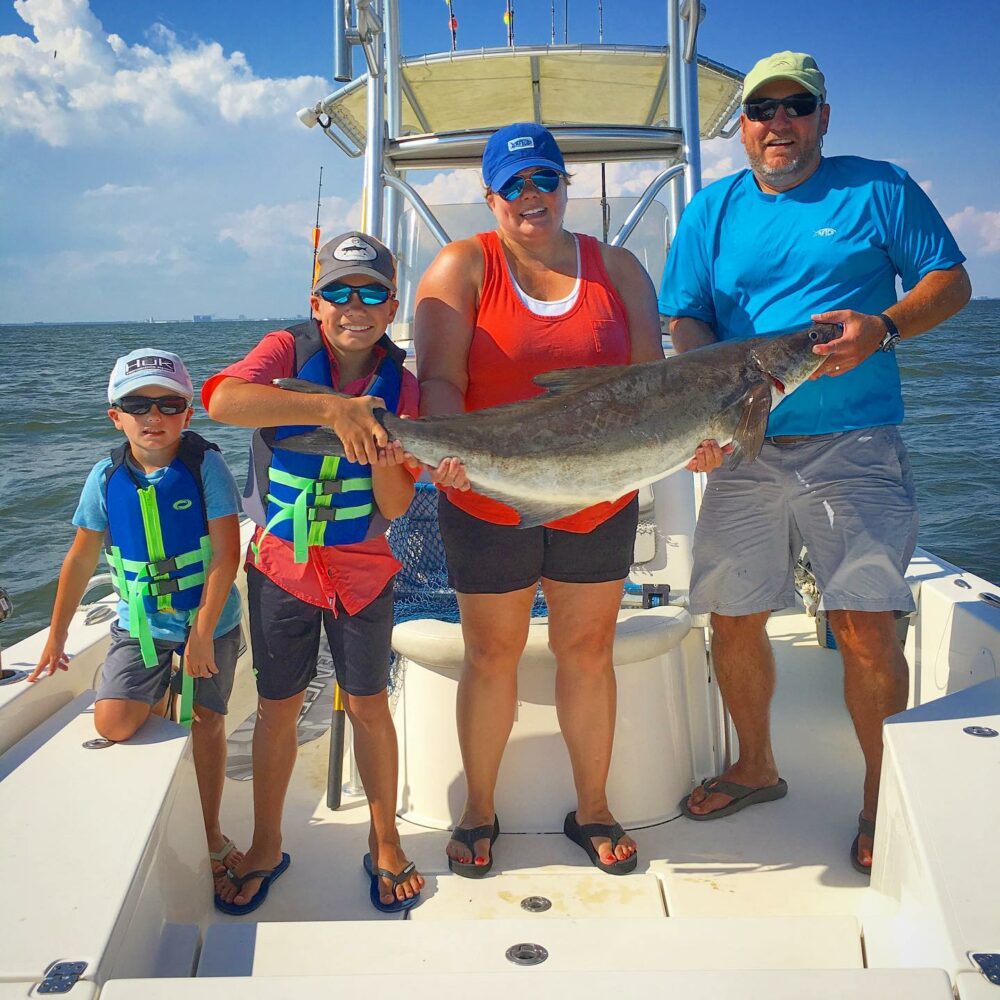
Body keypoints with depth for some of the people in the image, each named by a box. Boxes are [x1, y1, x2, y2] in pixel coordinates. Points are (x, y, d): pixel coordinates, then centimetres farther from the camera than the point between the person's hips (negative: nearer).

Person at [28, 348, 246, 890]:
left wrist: (202, 632, -19)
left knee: (207, 721, 5)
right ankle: (160, 701, 26)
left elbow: (227, 553, -17)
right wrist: (56, 636, 8)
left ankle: (210, 831, 25)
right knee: (113, 724, -11)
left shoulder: (205, 465, -15)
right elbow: (81, 559, 4)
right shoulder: (108, 476, -6)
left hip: (211, 620, -2)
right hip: (139, 622, 2)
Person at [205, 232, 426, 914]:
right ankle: (266, 847, 31)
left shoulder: (400, 386, -4)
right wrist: (330, 408, -40)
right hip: (281, 563, 0)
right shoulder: (288, 352, -9)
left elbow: (396, 507, -4)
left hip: (362, 568, 1)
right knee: (278, 708, 10)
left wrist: (383, 458, -25)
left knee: (369, 704, 8)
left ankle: (385, 844, 29)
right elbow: (222, 398, -32)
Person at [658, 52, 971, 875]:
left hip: (855, 444, -2)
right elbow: (687, 323, 8)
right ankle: (756, 768, 32)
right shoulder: (713, 211, 12)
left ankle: (883, 800, 15)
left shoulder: (878, 188, 6)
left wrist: (883, 327, -14)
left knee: (866, 626, -8)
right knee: (733, 619, 7)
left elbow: (951, 280, 6)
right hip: (746, 449, 3)